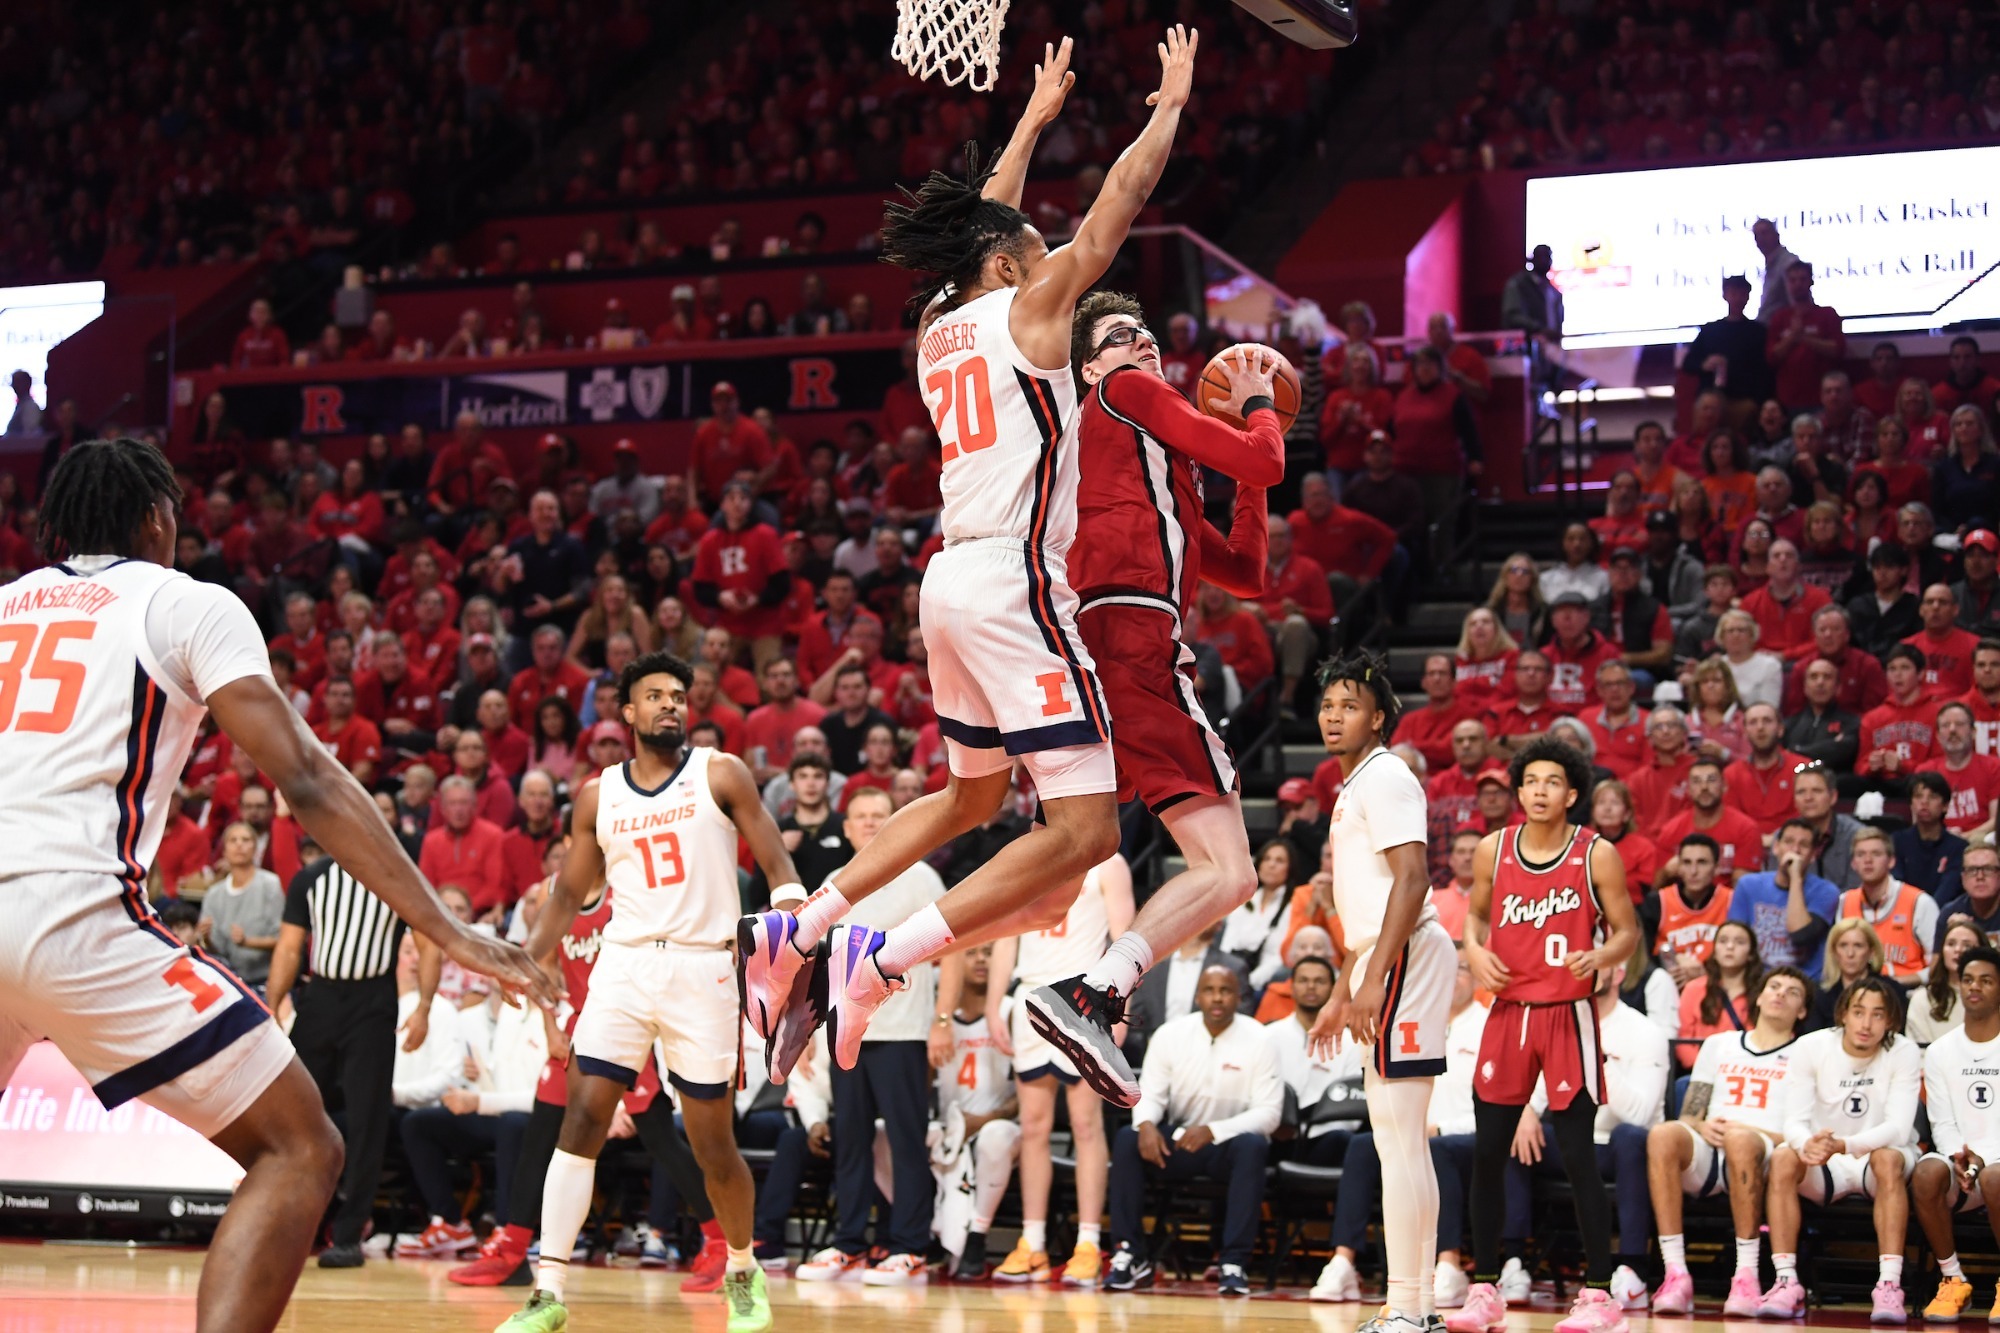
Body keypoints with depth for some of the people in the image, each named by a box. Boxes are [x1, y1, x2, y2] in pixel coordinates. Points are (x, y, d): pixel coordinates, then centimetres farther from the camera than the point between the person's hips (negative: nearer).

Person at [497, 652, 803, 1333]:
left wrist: (790, 911, -20)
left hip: (703, 969, -2)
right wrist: (525, 958, 3)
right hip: (625, 964, 2)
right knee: (582, 1118, -11)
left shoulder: (721, 775, 2)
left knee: (713, 1141, 3)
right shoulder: (598, 796, 10)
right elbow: (568, 895, 17)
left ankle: (743, 1271, 27)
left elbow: (776, 863, 1)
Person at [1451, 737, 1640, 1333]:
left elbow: (1627, 931, -1)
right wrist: (1476, 950, -2)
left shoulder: (1596, 855, -6)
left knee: (1579, 1156, -6)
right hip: (1508, 1011, 4)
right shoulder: (1493, 850, 3)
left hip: (1568, 1014, -4)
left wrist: (1600, 957, -21)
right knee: (1487, 1153, 4)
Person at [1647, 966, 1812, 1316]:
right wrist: (1702, 1127, -3)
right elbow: (1688, 1116, 22)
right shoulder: (1718, 1045, 28)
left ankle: (1746, 1277, -38)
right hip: (1704, 1158, 3)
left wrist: (1744, 1131, -10)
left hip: (1766, 1158, -3)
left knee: (1741, 1140, -40)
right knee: (1663, 1134, -33)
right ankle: (1676, 1275, -37)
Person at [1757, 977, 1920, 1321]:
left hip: (1883, 1160, -1)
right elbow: (1795, 1120, -13)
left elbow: (1897, 1128, -22)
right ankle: (1787, 1282, -33)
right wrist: (1807, 1144, -39)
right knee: (1783, 1159, -29)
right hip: (1825, 1169, 1)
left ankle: (1889, 1286, -41)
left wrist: (1844, 1145, -41)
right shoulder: (1810, 1047, -7)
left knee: (1888, 1159, -36)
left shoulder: (1904, 1054, -11)